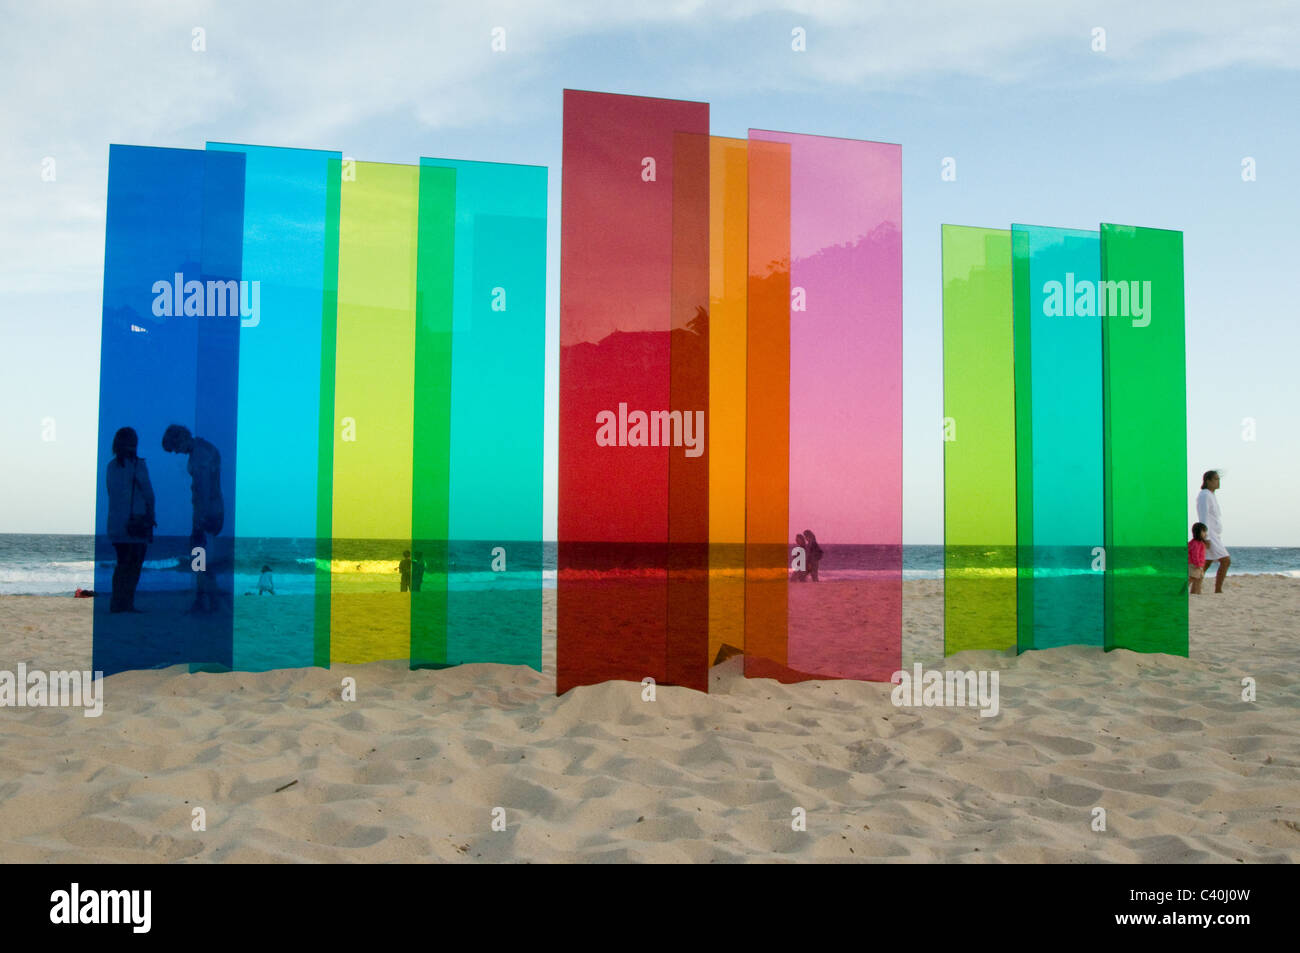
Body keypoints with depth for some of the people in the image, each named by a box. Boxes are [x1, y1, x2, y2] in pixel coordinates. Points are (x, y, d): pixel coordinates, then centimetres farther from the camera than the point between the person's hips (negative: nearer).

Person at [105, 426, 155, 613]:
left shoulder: (111, 466, 7)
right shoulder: (137, 465, -10)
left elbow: (111, 494, 8)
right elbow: (148, 494, -8)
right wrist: (151, 516, 4)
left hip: (116, 523, 6)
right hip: (136, 522, -5)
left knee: (122, 563, 14)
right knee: (134, 565, 1)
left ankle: (116, 603, 13)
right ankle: (127, 603, -1)